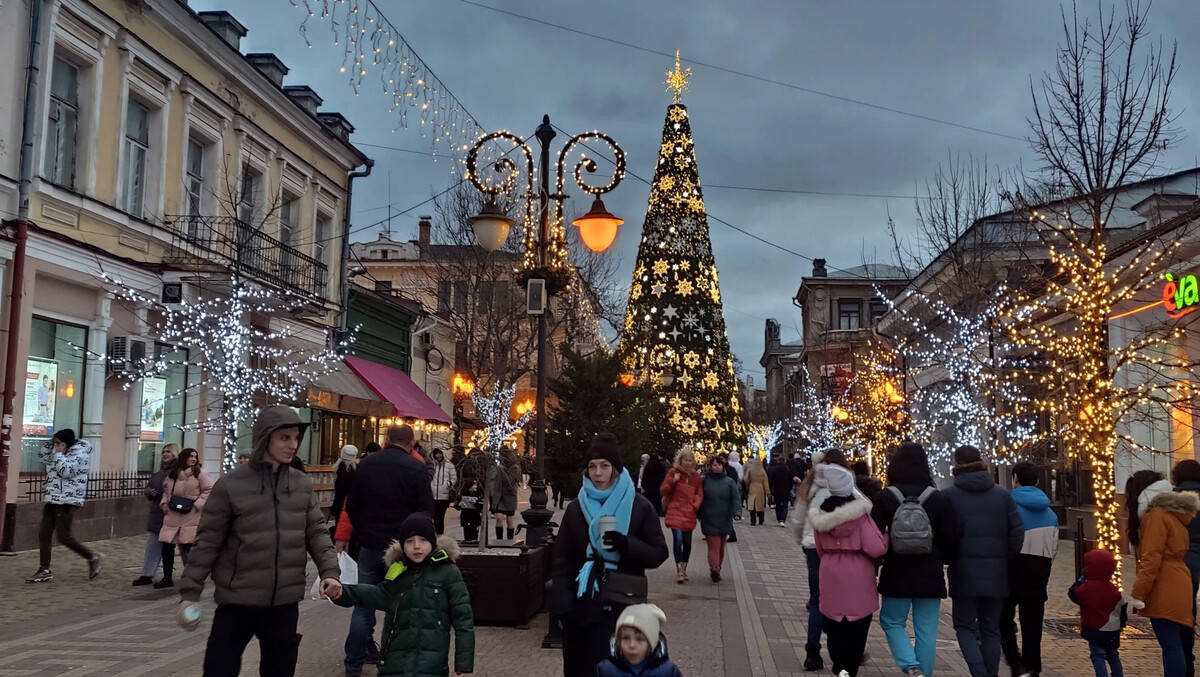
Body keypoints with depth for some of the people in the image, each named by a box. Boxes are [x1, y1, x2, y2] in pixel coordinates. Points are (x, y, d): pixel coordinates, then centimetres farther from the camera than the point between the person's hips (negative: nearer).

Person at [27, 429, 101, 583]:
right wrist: (50, 443, 9)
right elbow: (43, 458, 24)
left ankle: (92, 558, 8)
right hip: (53, 500, 9)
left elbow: (66, 471, -26)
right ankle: (44, 571, 11)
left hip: (68, 502, -9)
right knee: (43, 535, 5)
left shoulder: (80, 454, -14)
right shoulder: (59, 453, 12)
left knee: (64, 537, -9)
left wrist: (58, 454, -18)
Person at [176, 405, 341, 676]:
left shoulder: (303, 485, 4)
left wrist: (329, 570, -9)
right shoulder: (231, 485, -8)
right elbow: (207, 542, -4)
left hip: (285, 603, 3)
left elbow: (316, 532, 6)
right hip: (237, 602, -3)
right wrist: (190, 591, -6)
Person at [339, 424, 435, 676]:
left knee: (364, 604, 11)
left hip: (370, 545, 3)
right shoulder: (416, 469, -10)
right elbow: (426, 511, -9)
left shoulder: (365, 464, 3)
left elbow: (352, 506, 8)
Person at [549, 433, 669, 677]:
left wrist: (626, 545, -20)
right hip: (582, 607, 2)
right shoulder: (576, 508, 5)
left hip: (624, 608, -2)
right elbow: (560, 560, 4)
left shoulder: (640, 507, 0)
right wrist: (562, 606, -6)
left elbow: (658, 554, -2)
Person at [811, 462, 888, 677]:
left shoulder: (820, 514, 1)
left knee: (835, 626, 13)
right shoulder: (859, 513, -14)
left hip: (831, 575, 3)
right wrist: (886, 538, 1)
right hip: (858, 577, -3)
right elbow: (875, 548, -18)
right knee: (857, 629, 9)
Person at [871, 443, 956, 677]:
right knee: (926, 630, 8)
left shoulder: (884, 498, -7)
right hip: (930, 575, 1)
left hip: (896, 573, -1)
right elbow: (949, 541, 0)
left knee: (891, 622, 14)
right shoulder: (938, 499, -4)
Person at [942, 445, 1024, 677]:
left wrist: (948, 559, 8)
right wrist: (1006, 561, 10)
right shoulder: (1003, 495, 4)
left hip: (964, 572, -3)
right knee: (991, 629, 13)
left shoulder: (949, 495, -5)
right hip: (996, 573, 3)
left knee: (965, 625, 7)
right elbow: (1017, 533, -1)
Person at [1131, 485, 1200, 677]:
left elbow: (1151, 558, -15)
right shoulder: (1176, 520, 18)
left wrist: (1138, 593, -17)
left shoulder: (1156, 517, -7)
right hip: (1178, 592, 9)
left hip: (1164, 594, -9)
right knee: (1177, 645, 10)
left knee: (1171, 646, -11)